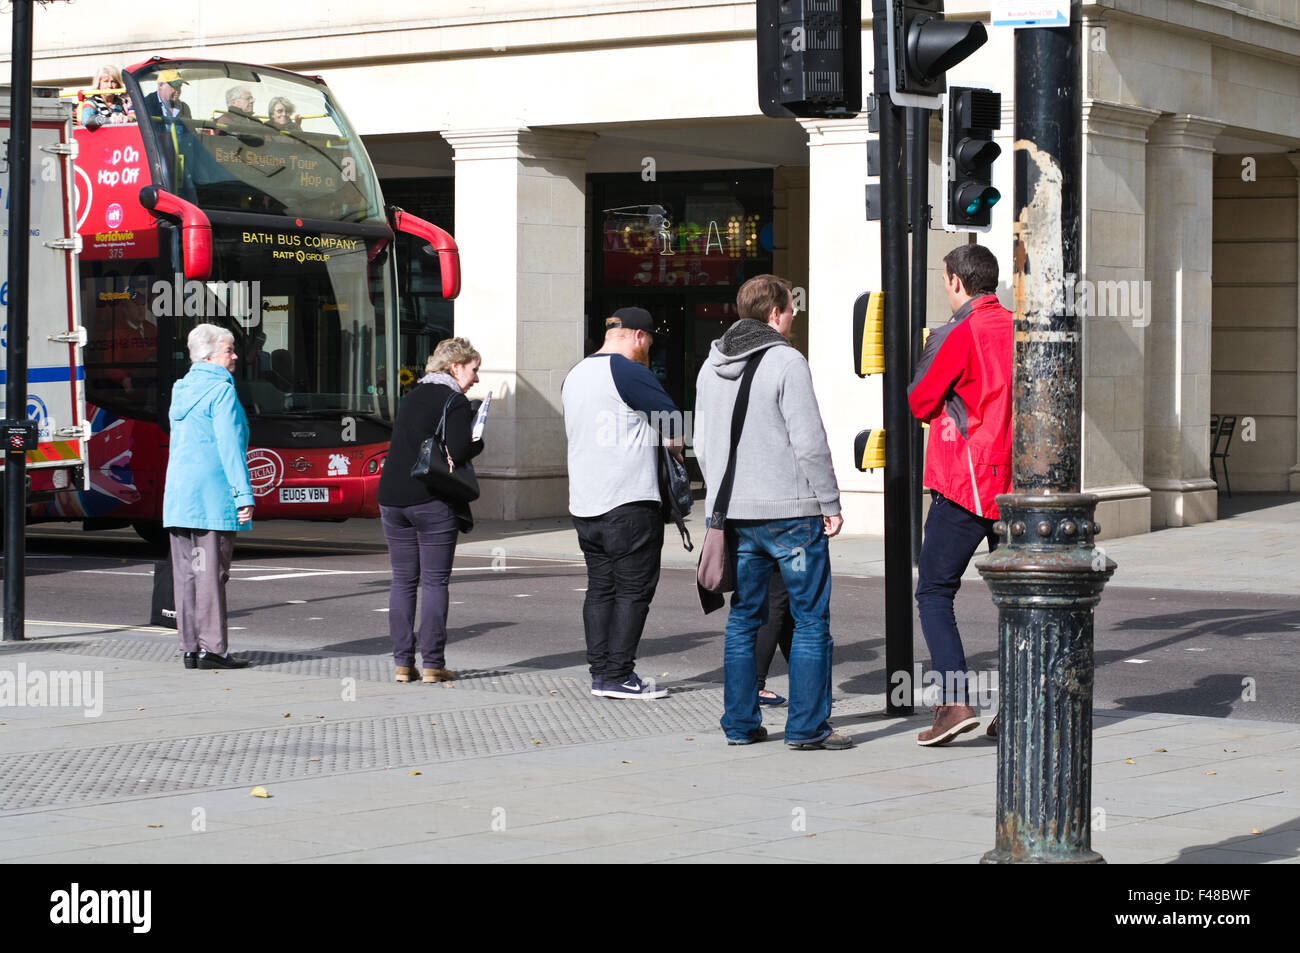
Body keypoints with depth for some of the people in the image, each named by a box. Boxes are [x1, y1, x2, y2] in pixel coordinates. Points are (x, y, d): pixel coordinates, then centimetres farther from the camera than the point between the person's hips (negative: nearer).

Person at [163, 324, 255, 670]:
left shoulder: (182, 391, 16)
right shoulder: (221, 391, -9)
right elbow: (230, 447, -15)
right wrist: (244, 495, -16)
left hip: (178, 494, 8)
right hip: (213, 495, -8)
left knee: (186, 571, 7)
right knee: (210, 571, -6)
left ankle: (191, 647, 10)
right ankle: (211, 648, -5)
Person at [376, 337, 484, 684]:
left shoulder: (411, 398, 17)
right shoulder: (455, 402, -7)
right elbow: (459, 451, -18)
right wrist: (479, 441, 1)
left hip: (393, 497, 7)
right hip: (432, 502, -7)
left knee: (402, 581, 9)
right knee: (434, 582, -1)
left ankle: (402, 662, 8)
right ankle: (432, 664, -2)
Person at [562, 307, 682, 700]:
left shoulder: (575, 375, 16)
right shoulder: (628, 372, -11)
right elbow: (674, 423, -10)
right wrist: (675, 448, 11)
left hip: (583, 502, 8)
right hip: (629, 501, -8)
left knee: (601, 588, 11)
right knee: (634, 589, -3)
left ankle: (600, 671, 11)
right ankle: (617, 676, -5)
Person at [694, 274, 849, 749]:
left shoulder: (711, 367, 11)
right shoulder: (786, 362, -11)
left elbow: (702, 445, 16)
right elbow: (809, 442, -14)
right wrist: (830, 504, -7)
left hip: (734, 514, 7)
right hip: (790, 511, -7)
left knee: (743, 619, 13)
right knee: (810, 620, 0)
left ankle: (740, 723, 14)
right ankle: (808, 726, -1)